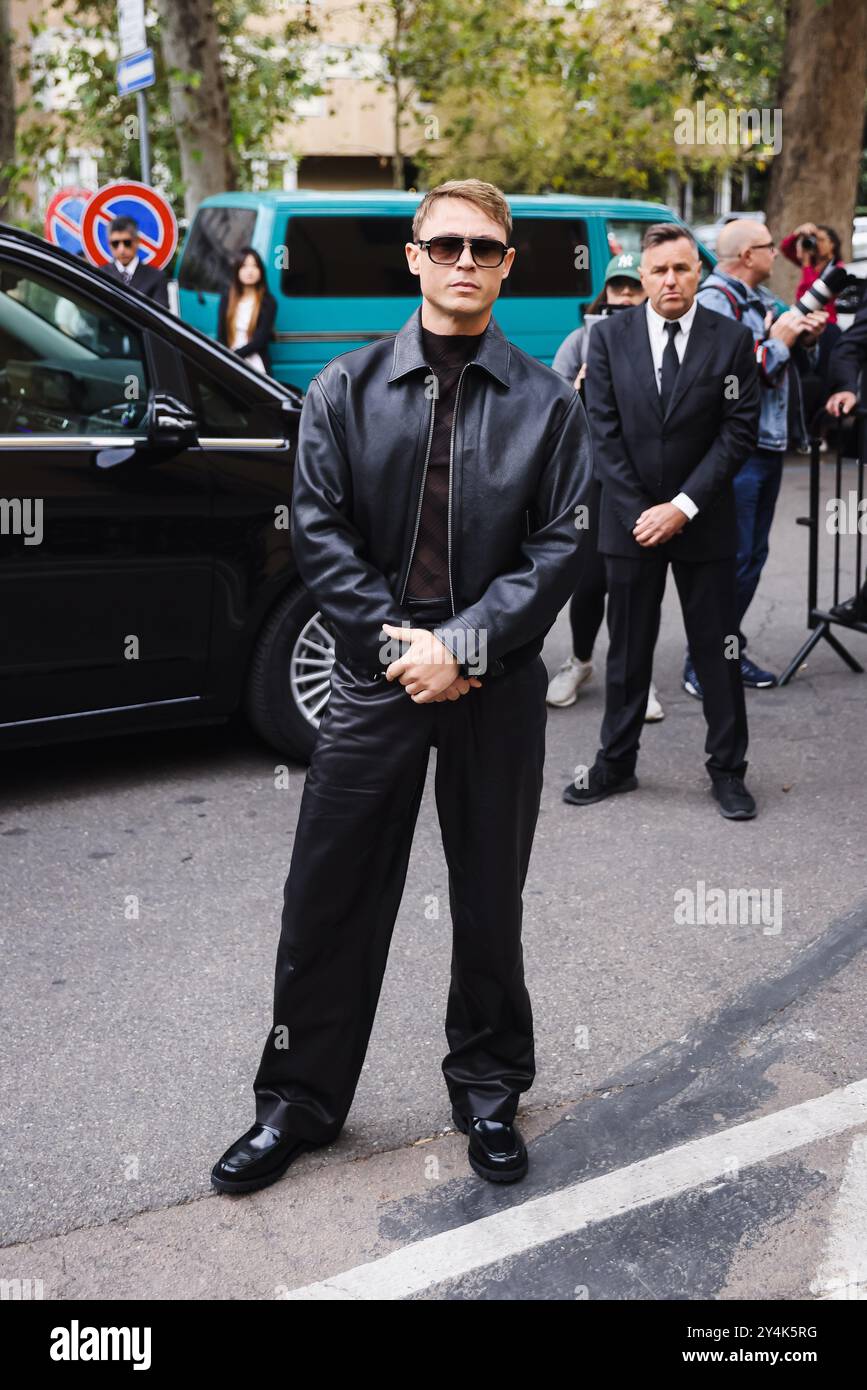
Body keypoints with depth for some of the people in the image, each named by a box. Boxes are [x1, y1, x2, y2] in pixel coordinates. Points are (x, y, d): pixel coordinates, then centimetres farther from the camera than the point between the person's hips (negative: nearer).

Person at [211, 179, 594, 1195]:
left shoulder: (547, 403, 2)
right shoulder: (345, 391, 3)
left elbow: (559, 547, -3)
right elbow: (319, 533, -1)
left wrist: (465, 644, -14)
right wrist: (397, 638, -11)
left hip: (497, 687, 0)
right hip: (374, 675, 0)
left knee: (490, 901, 12)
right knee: (329, 901, 5)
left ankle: (489, 1090, 33)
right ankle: (298, 1103, 23)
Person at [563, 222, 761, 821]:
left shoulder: (733, 340, -2)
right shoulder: (610, 337, 1)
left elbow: (739, 432, -6)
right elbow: (605, 432, -2)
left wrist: (683, 507, -13)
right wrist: (639, 513, -9)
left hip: (704, 522, -1)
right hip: (631, 519, 1)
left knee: (717, 649, 5)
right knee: (628, 649, 10)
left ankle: (727, 769, 17)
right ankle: (616, 764, 21)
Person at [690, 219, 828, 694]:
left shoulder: (759, 297, 14)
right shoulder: (714, 301, -14)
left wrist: (803, 337, 3)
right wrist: (779, 341, -16)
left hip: (769, 445, 9)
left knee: (753, 554, 14)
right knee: (731, 557, -6)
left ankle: (730, 649, 24)